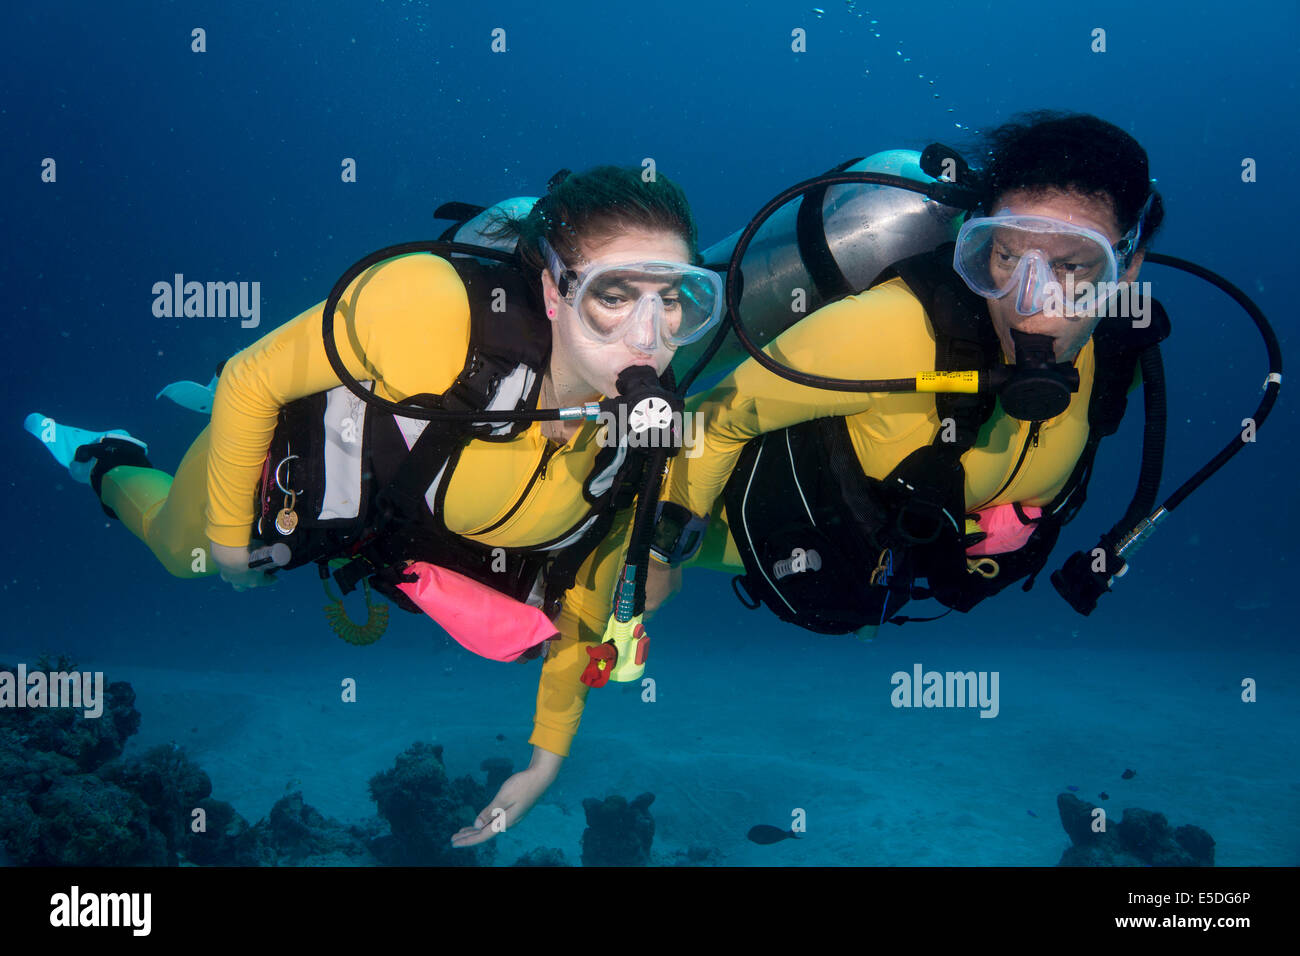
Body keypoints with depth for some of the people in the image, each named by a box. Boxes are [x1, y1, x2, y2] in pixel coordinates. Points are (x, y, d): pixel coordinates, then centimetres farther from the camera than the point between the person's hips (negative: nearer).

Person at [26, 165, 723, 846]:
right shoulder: (431, 305, -44)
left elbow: (582, 603, -11)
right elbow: (249, 380, -26)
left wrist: (548, 756, -4)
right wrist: (227, 531, -14)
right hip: (293, 458, -3)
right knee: (186, 552, 27)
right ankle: (108, 464, 58)